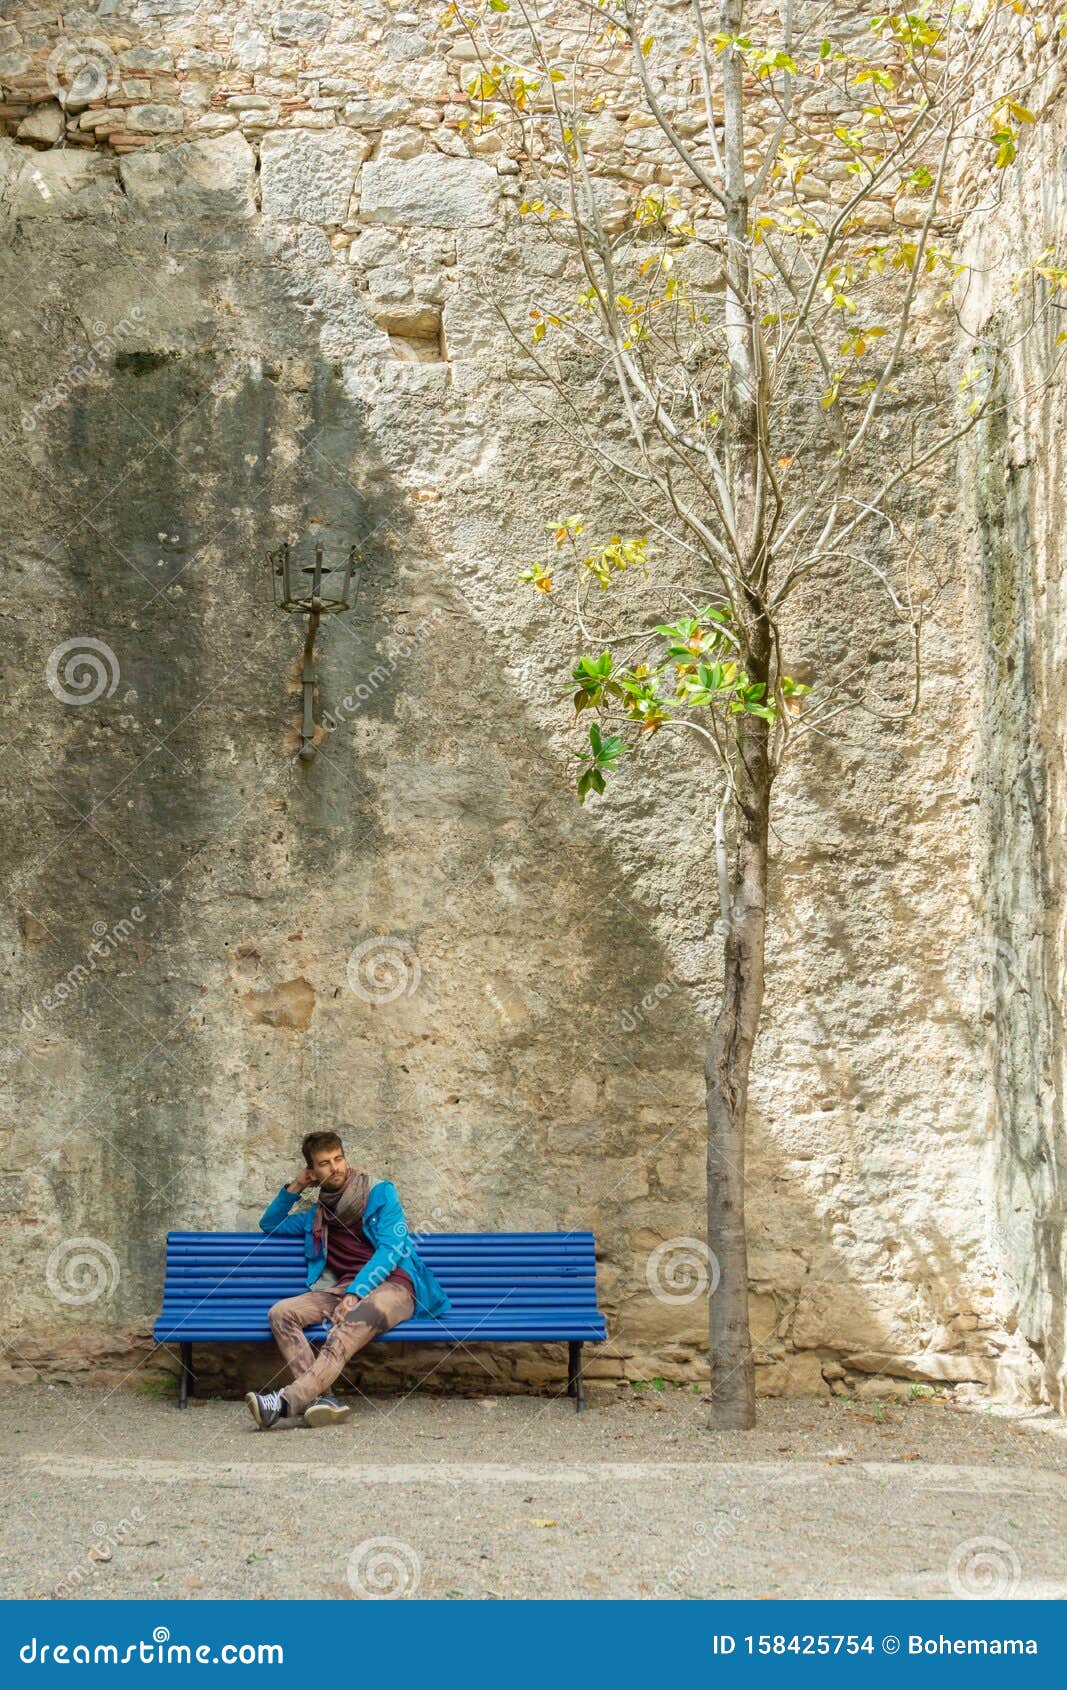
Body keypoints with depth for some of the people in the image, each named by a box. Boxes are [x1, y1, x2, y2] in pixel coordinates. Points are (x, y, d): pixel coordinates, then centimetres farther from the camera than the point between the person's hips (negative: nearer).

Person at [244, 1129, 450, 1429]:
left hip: (392, 1284, -5)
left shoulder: (380, 1193, 10)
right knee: (281, 1312, -22)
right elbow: (269, 1225, 40)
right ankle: (321, 1397, -39)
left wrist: (356, 1293, -16)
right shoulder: (317, 1215, 26)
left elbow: (391, 1248, -3)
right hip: (342, 1288, 5)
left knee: (353, 1323, -38)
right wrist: (294, 1189, 22)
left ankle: (288, 1401, -53)